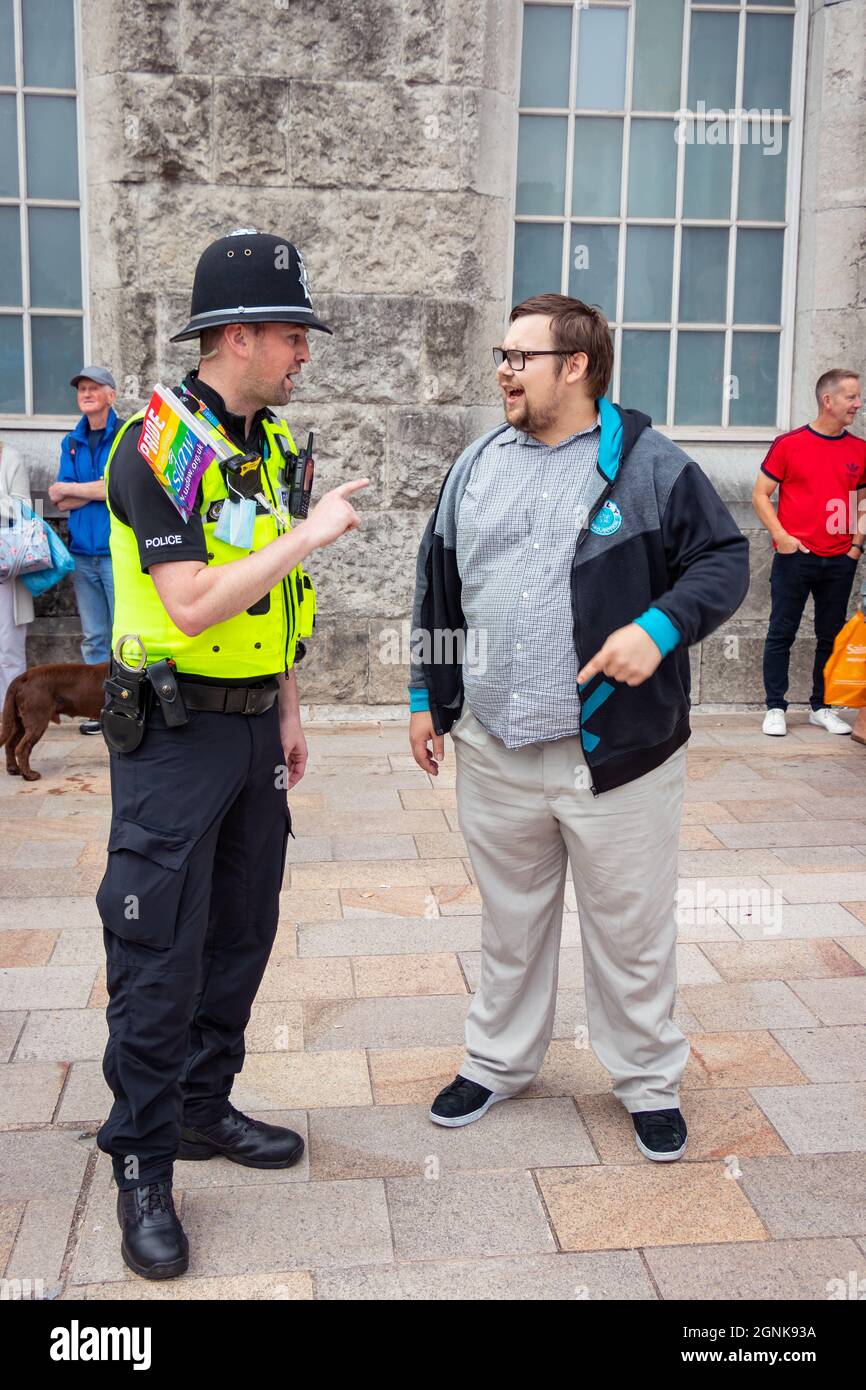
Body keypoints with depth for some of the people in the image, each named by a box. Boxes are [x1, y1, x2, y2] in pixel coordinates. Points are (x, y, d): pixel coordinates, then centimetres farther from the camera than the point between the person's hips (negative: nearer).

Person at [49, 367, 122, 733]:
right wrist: (100, 489, -9)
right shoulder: (72, 442, 15)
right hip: (83, 552, 5)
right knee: (94, 637, 8)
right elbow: (63, 503, 7)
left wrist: (69, 488, -3)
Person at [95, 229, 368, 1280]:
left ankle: (204, 1107, 32)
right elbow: (194, 607, -26)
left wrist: (289, 711, 15)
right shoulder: (157, 446, -16)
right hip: (173, 730, -8)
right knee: (160, 952, -1)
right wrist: (310, 532, -21)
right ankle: (142, 1166, 14)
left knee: (240, 932, 15)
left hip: (253, 726, 8)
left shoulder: (275, 444, 9)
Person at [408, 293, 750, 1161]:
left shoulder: (648, 465, -6)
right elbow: (438, 591, 15)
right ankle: (499, 1060, 37)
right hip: (493, 752, 4)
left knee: (630, 929, 8)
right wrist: (427, 697, 13)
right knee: (510, 921, 19)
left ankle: (649, 1081, 28)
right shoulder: (477, 465, 10)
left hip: (616, 752, -4)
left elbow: (723, 560, -4)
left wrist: (661, 625, -21)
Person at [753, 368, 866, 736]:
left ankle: (821, 707, 21)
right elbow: (760, 495, 0)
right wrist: (781, 536, -10)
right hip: (795, 557, -3)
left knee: (832, 636, 9)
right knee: (781, 634, 1)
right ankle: (775, 708, 9)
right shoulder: (789, 444, -3)